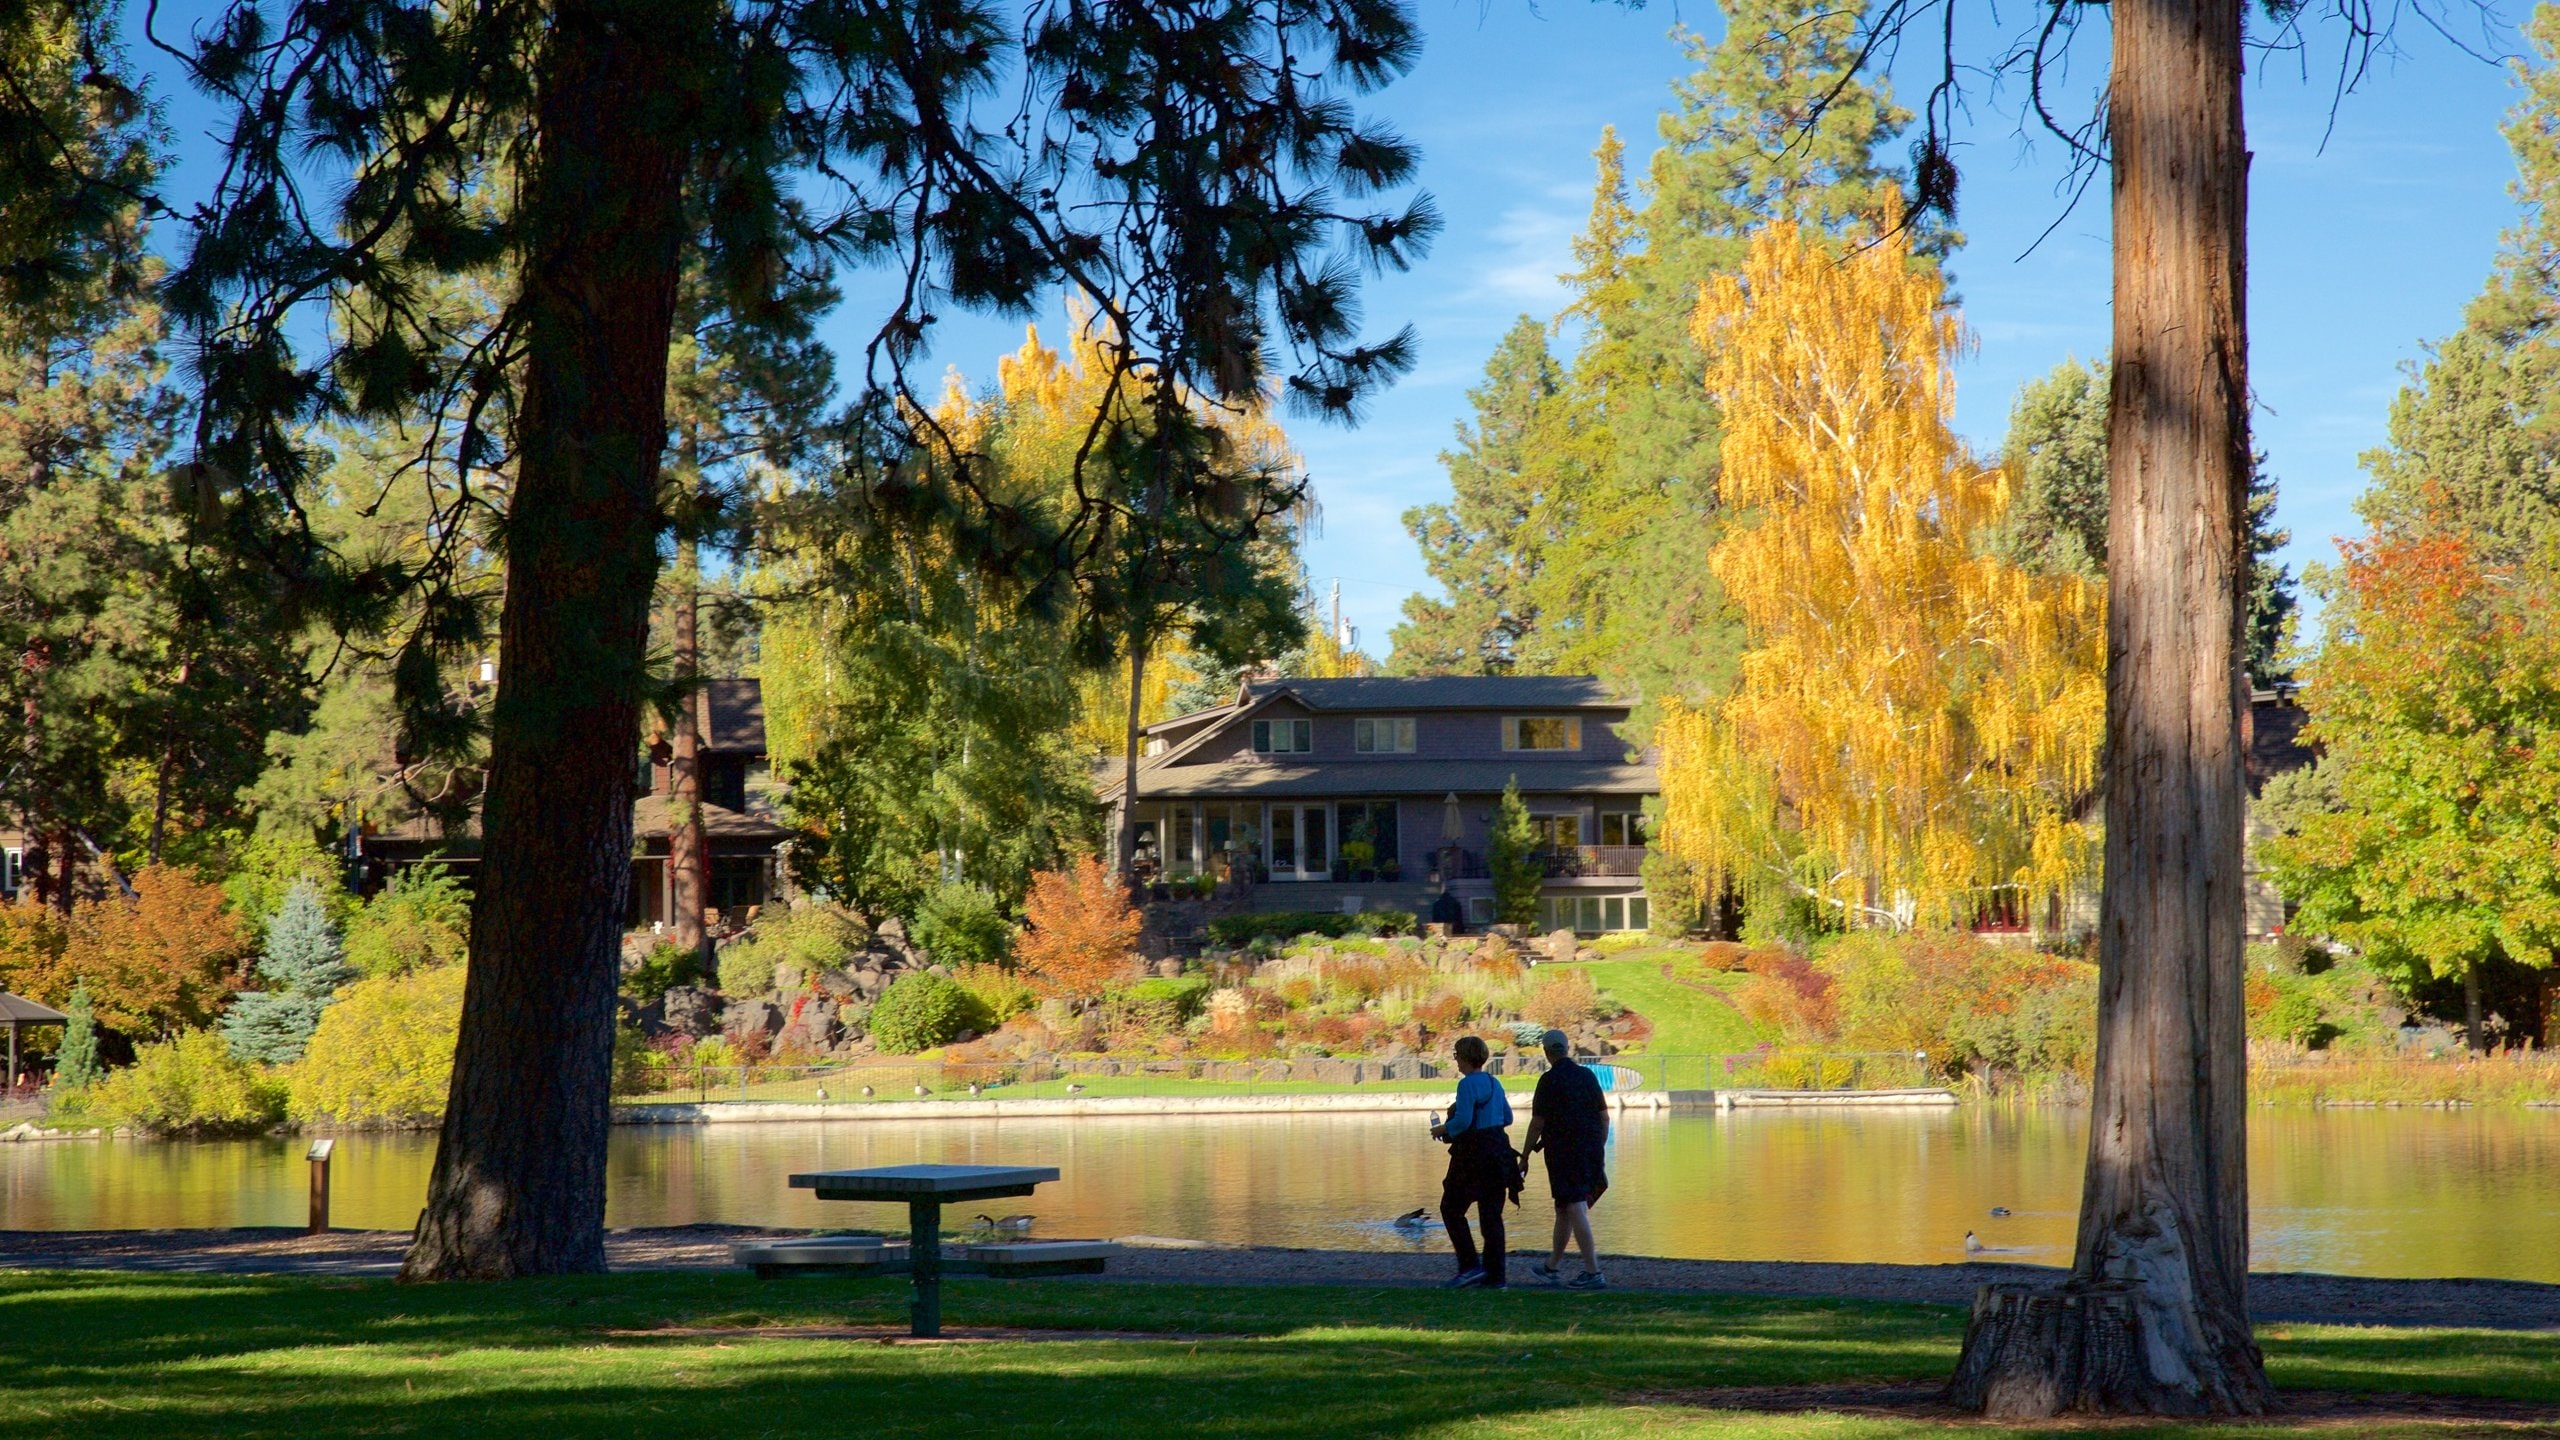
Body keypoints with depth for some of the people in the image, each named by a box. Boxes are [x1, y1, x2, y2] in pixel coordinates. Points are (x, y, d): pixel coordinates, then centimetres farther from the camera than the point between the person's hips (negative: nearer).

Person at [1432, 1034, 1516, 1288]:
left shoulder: (1468, 1084, -14)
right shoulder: (1494, 1083, 11)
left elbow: (1463, 1120, -21)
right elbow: (1507, 1117, 18)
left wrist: (1442, 1129, -4)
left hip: (1473, 1154, -8)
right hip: (1498, 1150, 8)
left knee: (1451, 1209, 6)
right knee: (1491, 1215, 9)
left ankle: (1470, 1266, -3)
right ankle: (1495, 1276, 7)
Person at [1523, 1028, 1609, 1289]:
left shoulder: (1549, 1080, -10)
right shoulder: (1587, 1075, 7)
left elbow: (1538, 1123, -10)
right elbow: (1604, 1116, 10)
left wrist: (1527, 1153, 1)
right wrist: (1599, 1150, 20)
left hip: (1563, 1153, -7)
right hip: (1591, 1151, 7)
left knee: (1576, 1211, -7)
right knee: (1564, 1210, 17)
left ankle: (1594, 1273, -12)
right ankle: (1553, 1267, 27)